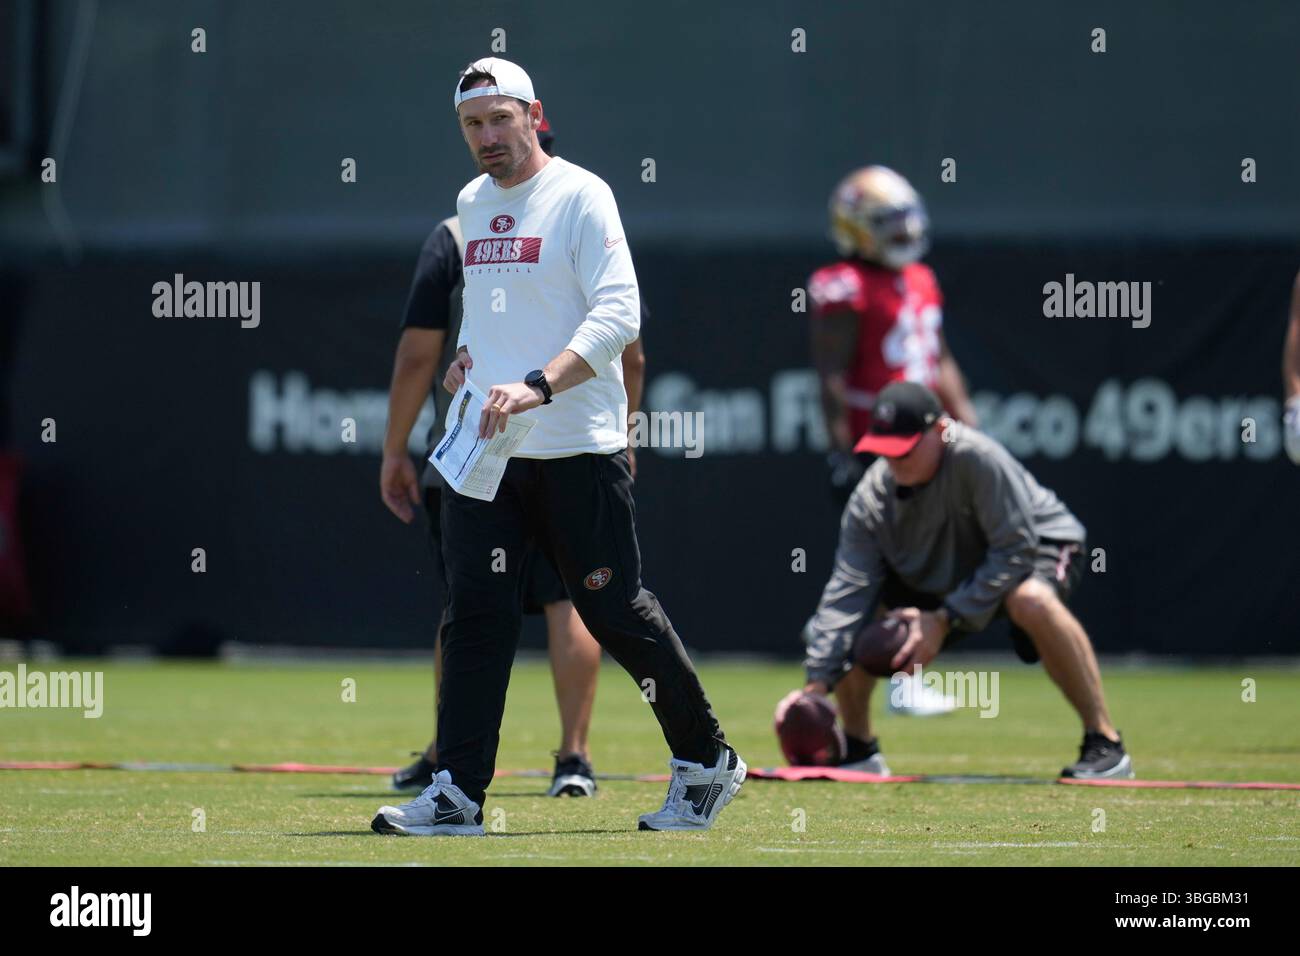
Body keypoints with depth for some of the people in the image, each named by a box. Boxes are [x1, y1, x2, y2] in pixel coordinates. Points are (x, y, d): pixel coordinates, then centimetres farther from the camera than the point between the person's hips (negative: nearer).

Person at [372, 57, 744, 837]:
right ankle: (457, 794, -6)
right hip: (481, 451, 6)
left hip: (576, 450, -6)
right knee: (476, 612, -4)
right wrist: (466, 357, 11)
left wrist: (538, 385, -28)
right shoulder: (471, 205, 15)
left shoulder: (580, 196, -7)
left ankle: (708, 760, 17)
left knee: (616, 612, 0)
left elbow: (618, 314, -17)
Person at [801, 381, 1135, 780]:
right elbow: (847, 593, -23)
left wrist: (946, 620, -33)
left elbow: (1016, 550, -31)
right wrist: (817, 683, -34)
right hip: (935, 578, 6)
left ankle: (1104, 744, -30)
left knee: (1032, 599, -42)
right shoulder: (870, 499, -19)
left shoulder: (977, 458, -36)